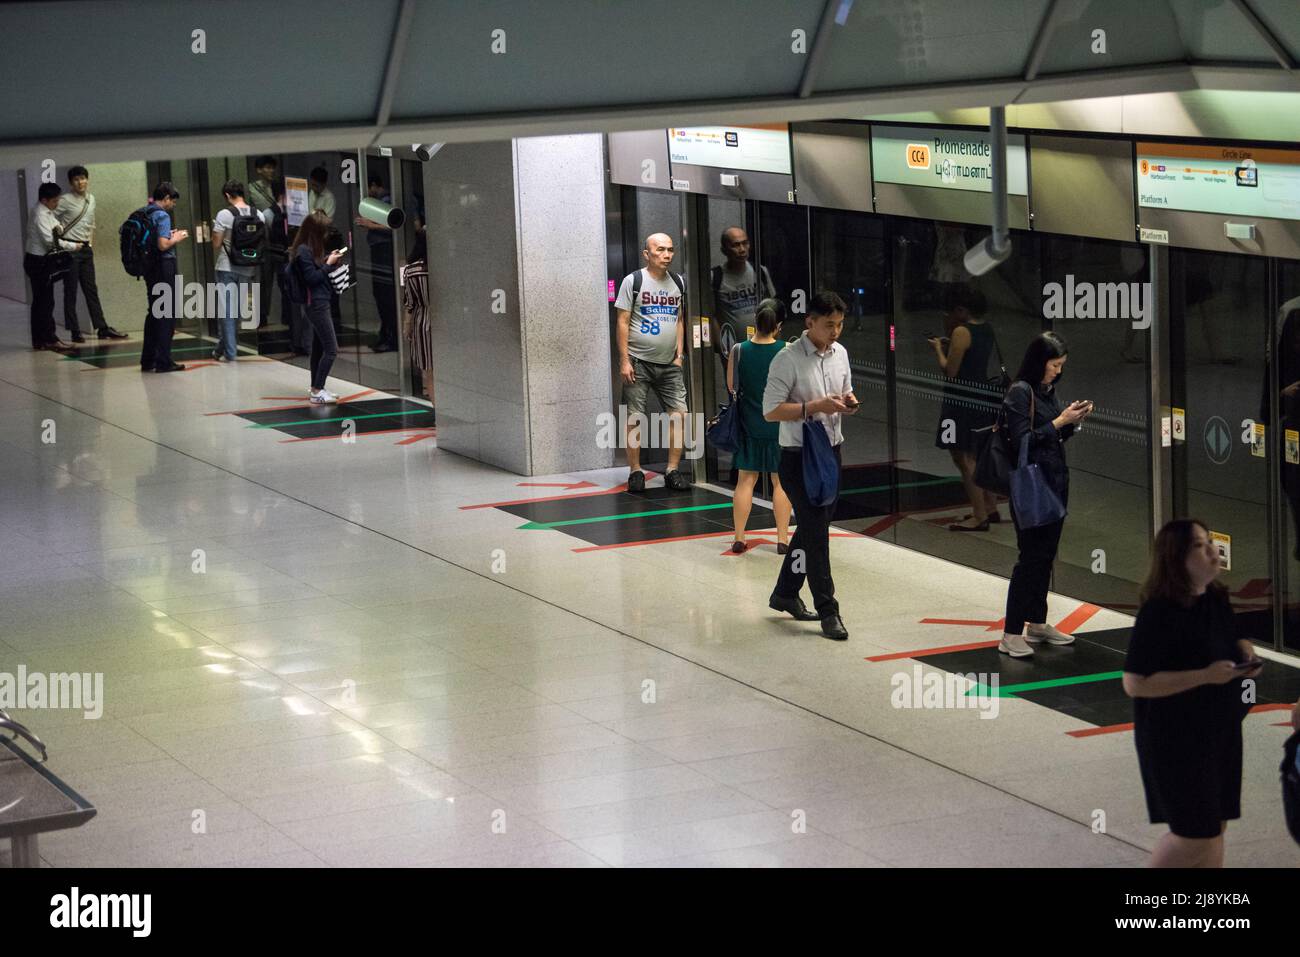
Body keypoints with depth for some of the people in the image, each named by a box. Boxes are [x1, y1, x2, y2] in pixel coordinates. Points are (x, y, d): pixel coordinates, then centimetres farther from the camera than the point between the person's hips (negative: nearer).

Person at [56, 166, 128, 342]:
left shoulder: (91, 199, 11)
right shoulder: (65, 200, -10)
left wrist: (91, 245, 14)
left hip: (86, 249, 6)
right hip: (70, 249, -6)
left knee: (91, 289, 8)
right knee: (71, 291, -1)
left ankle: (102, 328, 10)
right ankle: (74, 331, 3)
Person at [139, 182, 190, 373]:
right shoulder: (162, 216, -14)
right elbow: (163, 245, -23)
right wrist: (177, 238, -5)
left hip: (149, 268, 8)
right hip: (164, 266, -8)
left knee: (154, 312, 17)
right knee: (167, 314, -2)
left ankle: (147, 360, 21)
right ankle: (163, 362, -2)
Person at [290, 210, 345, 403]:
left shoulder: (310, 248, 9)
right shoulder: (303, 251, -18)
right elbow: (311, 278, -19)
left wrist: (329, 258, 8)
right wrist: (328, 263, -13)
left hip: (318, 303, 10)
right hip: (316, 304, -10)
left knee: (318, 347, 16)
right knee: (331, 349, -9)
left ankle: (316, 388, 23)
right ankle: (317, 391, -5)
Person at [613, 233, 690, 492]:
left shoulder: (677, 283, 10)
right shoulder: (633, 281, -5)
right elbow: (623, 322, -6)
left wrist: (679, 354, 7)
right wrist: (624, 361, -11)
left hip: (668, 364, 4)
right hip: (638, 361, -4)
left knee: (679, 414, -3)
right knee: (635, 419, -1)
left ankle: (672, 470, 6)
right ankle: (635, 472, 9)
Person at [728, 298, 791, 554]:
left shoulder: (739, 351, -10)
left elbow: (732, 387, 1)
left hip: (749, 424, 1)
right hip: (779, 424, -1)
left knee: (746, 480, 11)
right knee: (780, 481, 9)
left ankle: (739, 538, 14)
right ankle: (782, 539, 12)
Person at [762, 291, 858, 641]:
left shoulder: (840, 353, 6)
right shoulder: (788, 359, -16)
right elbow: (771, 411, -18)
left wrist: (849, 402, -3)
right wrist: (816, 406, -25)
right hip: (799, 457, -7)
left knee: (812, 528, 16)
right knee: (816, 532, -7)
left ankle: (785, 593, 31)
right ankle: (827, 610, -3)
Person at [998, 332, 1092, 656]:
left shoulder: (1048, 390, 12)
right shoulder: (1020, 392, -12)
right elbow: (1023, 441, -17)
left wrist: (1073, 421, 2)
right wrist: (1060, 421, -17)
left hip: (1056, 481, 8)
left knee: (1046, 556, 12)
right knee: (1031, 556, -8)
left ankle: (1038, 624, 21)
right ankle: (1011, 635, -5)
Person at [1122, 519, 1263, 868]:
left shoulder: (1217, 600, 3)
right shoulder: (1159, 613, -21)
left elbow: (1232, 640, 24)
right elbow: (1135, 683, -24)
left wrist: (1245, 652, -1)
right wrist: (1205, 676, -26)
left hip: (1220, 730, 8)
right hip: (1175, 738, -8)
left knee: (1216, 826, 13)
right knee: (1195, 835, -3)